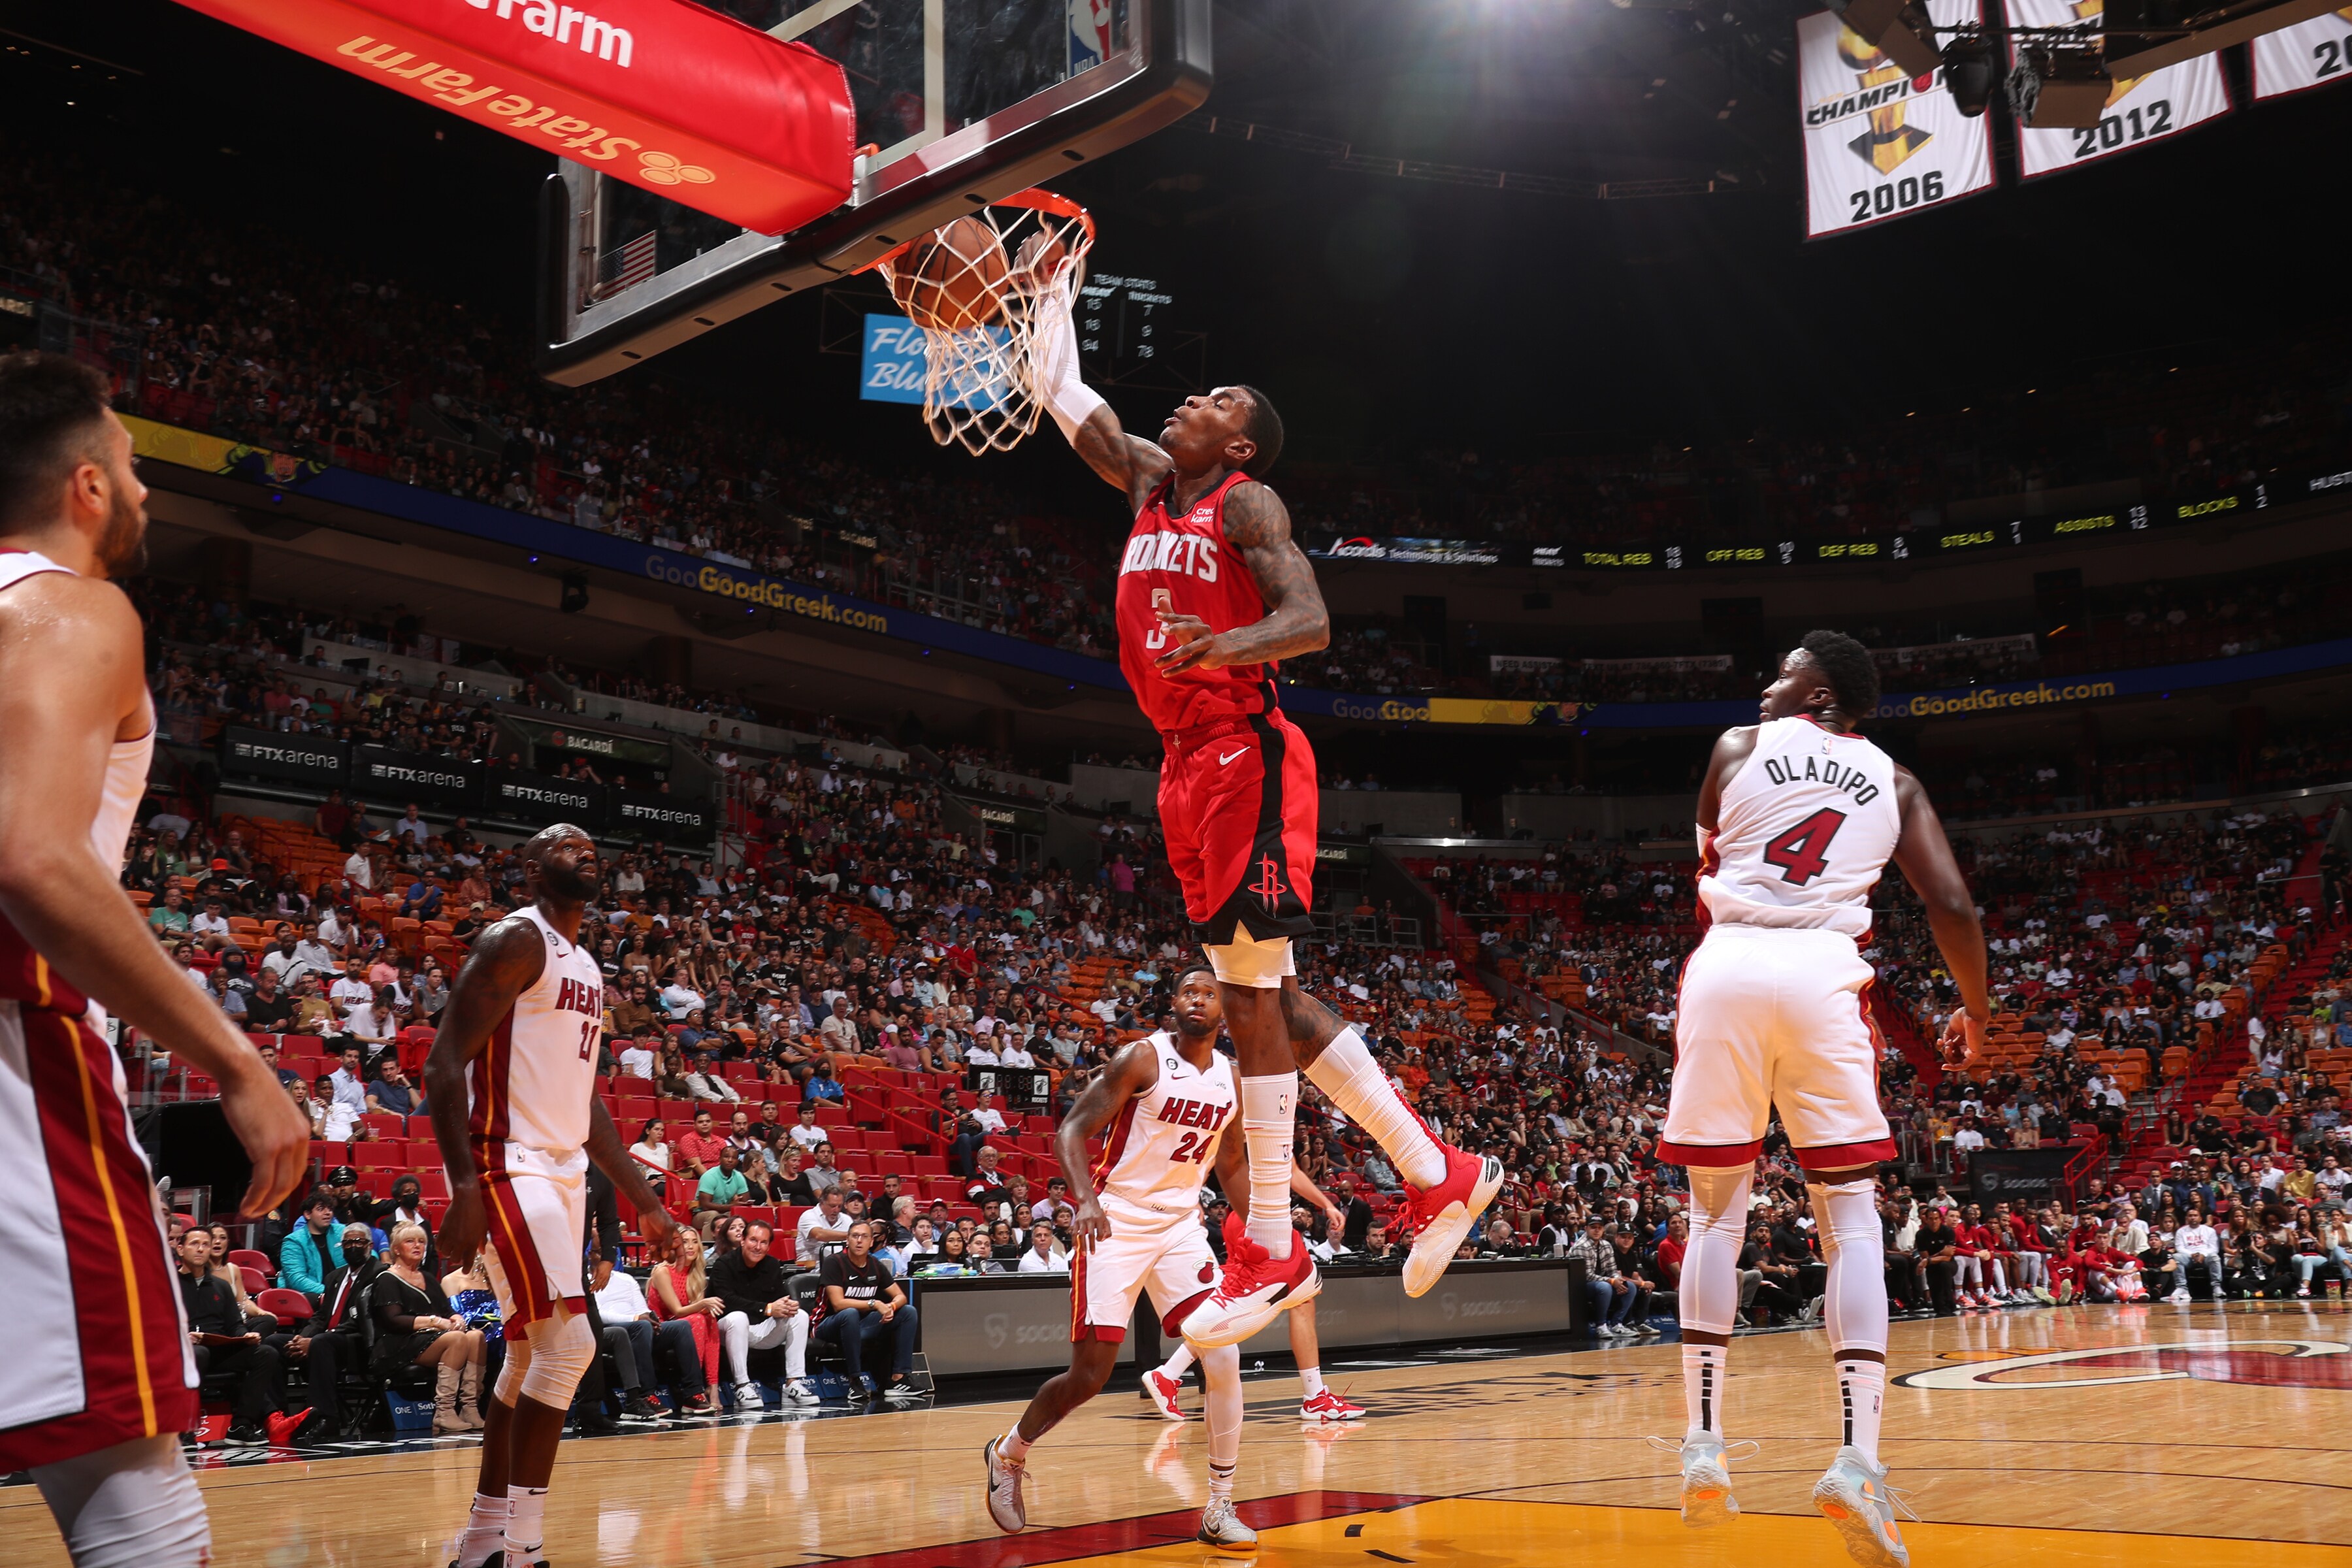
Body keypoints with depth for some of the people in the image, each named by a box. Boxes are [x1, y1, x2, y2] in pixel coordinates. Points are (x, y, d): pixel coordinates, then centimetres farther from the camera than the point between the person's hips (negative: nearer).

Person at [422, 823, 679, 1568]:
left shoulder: (587, 969, 18)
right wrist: (465, 1187, -26)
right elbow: (444, 1065, -17)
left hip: (564, 1171, 9)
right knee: (568, 1341, -16)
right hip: (509, 1164, -9)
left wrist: (642, 1197, 20)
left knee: (530, 1357, 11)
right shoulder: (515, 941, -9)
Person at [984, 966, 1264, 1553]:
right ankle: (1008, 1454, 25)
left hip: (1181, 1224, 5)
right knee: (1090, 1375, -3)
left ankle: (1220, 1507, 1)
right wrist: (1086, 1199, -29)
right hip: (1117, 1223, -5)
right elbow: (1071, 1130, -14)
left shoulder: (1231, 1079, 5)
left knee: (1224, 1359, -11)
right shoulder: (1142, 1058, -12)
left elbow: (1231, 1163, 19)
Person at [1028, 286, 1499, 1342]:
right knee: (1265, 995, 9)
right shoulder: (1150, 480, 18)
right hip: (1189, 766, 8)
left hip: (1247, 757, -8)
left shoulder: (1247, 504, -4)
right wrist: (1050, 281, 24)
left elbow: (1311, 621, -18)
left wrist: (1228, 645, -36)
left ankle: (1271, 1251, -1)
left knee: (1252, 991, -8)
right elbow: (1060, 390, 25)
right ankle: (1436, 1172, 17)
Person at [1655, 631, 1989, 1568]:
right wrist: (1976, 1011, 22)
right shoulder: (1893, 784, 16)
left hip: (1728, 965, 0)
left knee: (1715, 1213, 11)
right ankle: (1856, 1460, -10)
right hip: (1824, 972, 0)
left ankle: (1703, 1447, 8)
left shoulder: (1738, 748, 14)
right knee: (1852, 1219, 4)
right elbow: (1952, 907, 8)